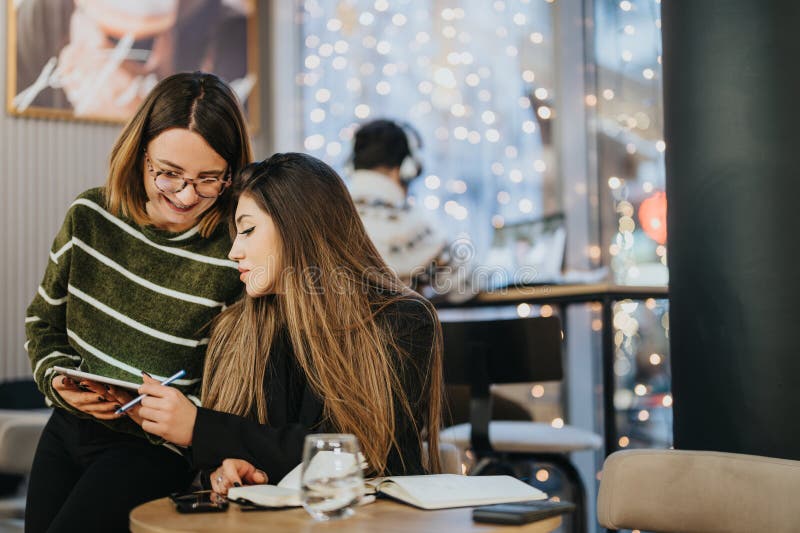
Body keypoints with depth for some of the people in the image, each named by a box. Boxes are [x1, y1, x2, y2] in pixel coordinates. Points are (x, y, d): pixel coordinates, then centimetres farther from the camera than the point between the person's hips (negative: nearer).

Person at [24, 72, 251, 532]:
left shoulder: (235, 258, -20)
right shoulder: (91, 216, -6)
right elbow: (44, 319, 9)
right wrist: (57, 378, -9)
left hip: (153, 451, -5)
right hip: (67, 431, 5)